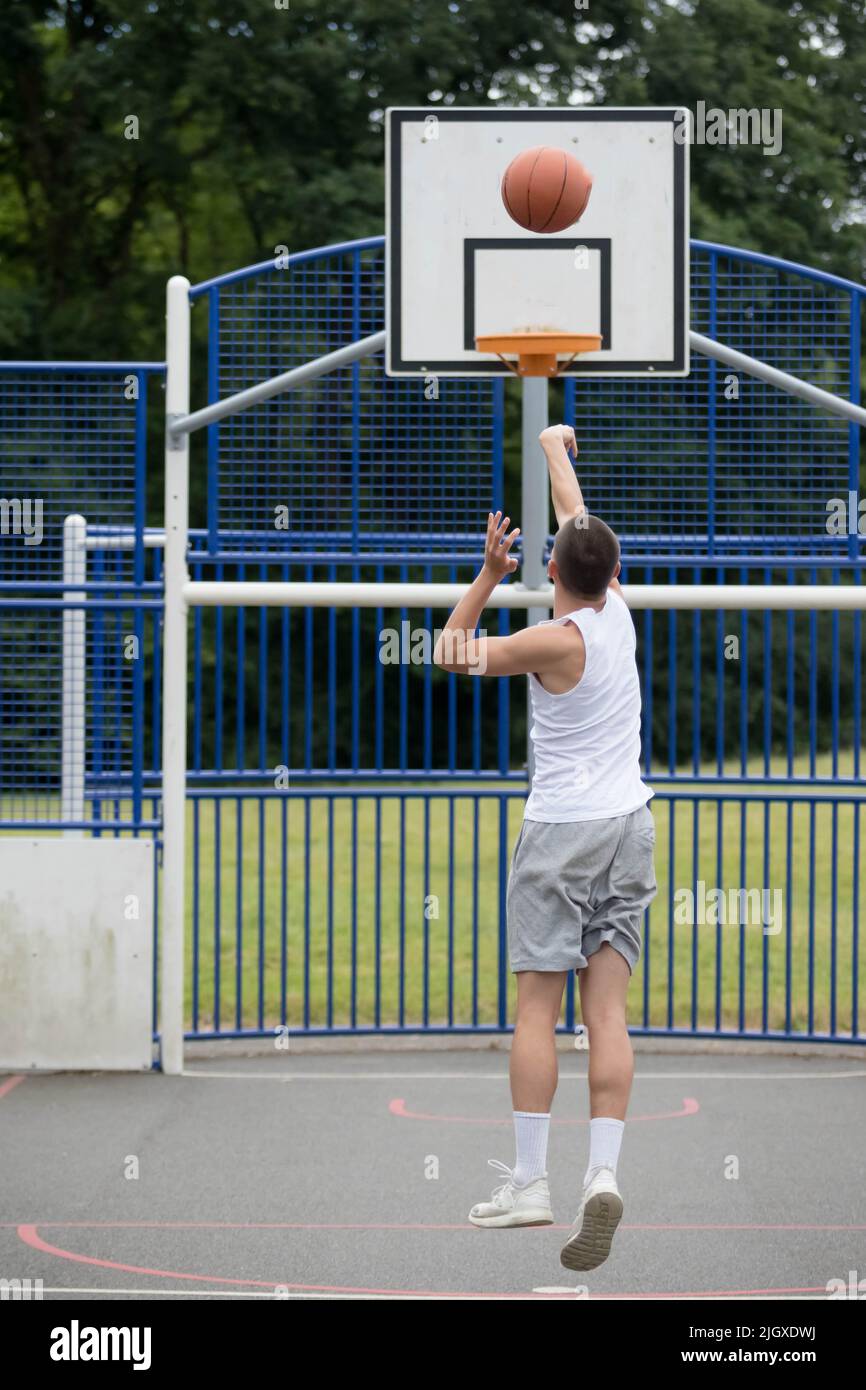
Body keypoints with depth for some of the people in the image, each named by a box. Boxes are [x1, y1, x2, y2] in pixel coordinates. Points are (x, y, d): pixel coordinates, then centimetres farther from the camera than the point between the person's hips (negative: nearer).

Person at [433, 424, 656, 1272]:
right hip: (627, 825, 6)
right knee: (606, 1010, -1)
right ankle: (603, 1172, -12)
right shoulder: (616, 610, 4)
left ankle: (528, 1182, -4)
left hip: (561, 830, -5)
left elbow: (452, 652, -2)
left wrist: (490, 574, -6)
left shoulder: (557, 641, -12)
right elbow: (578, 516, 20)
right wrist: (557, 447, 35)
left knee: (537, 1009, -2)